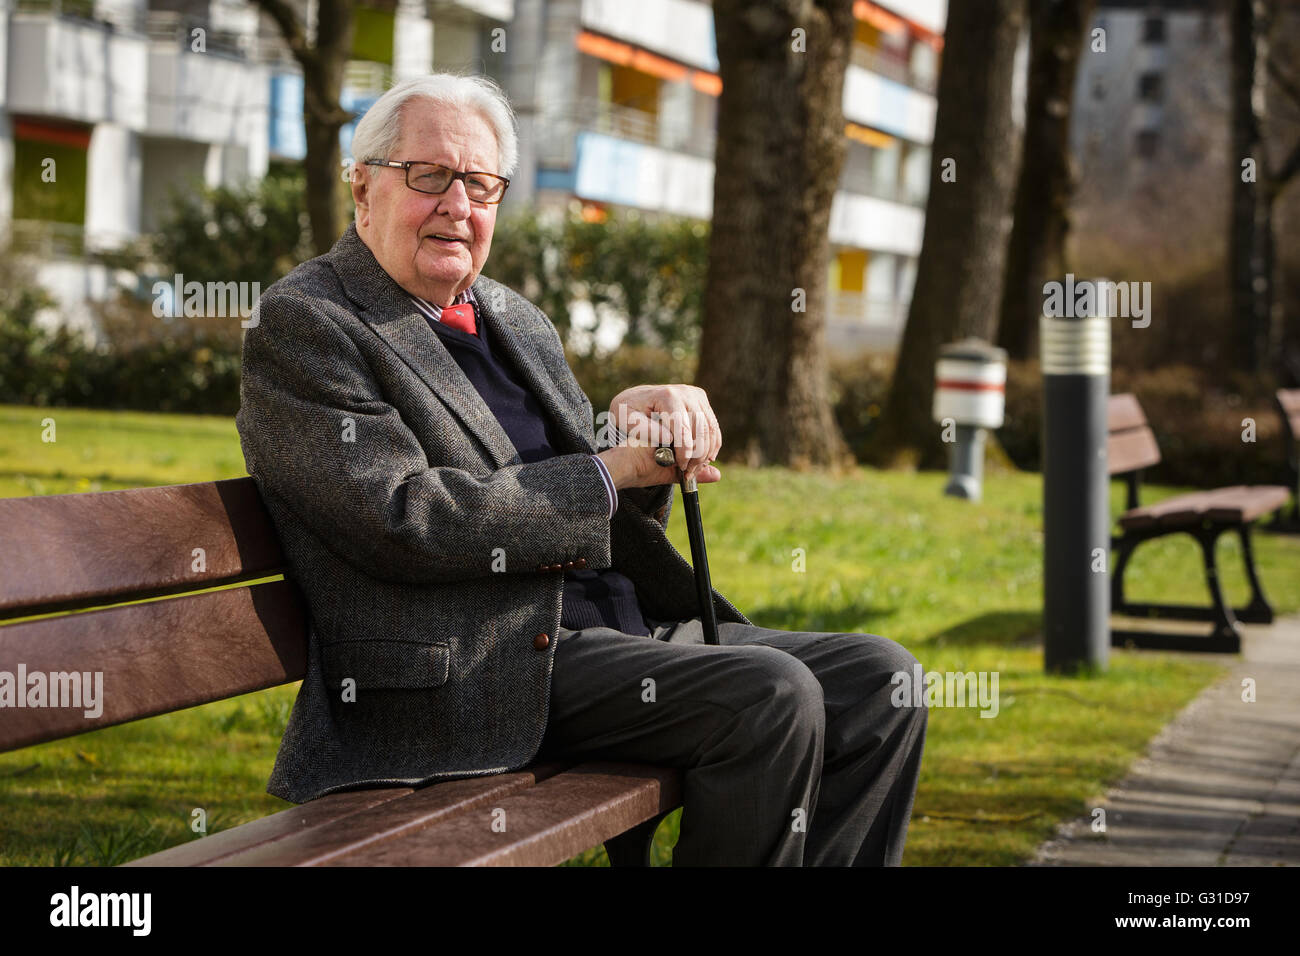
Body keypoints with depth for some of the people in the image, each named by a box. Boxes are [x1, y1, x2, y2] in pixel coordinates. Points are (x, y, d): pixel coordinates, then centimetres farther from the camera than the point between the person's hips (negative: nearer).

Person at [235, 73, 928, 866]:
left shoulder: (518, 320, 19)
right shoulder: (302, 324, -5)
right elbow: (405, 519, -17)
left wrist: (647, 417, -3)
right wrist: (609, 471, -13)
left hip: (622, 622, 8)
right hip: (472, 670, -8)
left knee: (880, 680, -3)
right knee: (771, 697, -25)